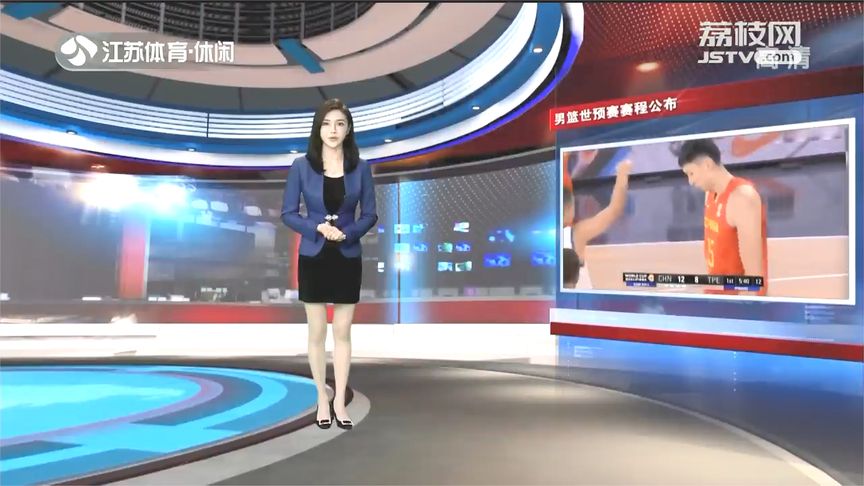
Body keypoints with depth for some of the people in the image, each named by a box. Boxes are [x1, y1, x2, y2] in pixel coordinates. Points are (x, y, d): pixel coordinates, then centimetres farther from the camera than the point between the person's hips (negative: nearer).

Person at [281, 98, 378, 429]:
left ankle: (340, 402, 18)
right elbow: (288, 213, -2)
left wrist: (347, 232, -17)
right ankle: (323, 400, 21)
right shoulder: (301, 166, -3)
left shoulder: (360, 168, -1)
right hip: (313, 258, -1)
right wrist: (318, 228, -18)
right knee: (317, 332, 7)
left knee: (343, 332, 6)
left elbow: (370, 214, 1)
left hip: (347, 259, 1)